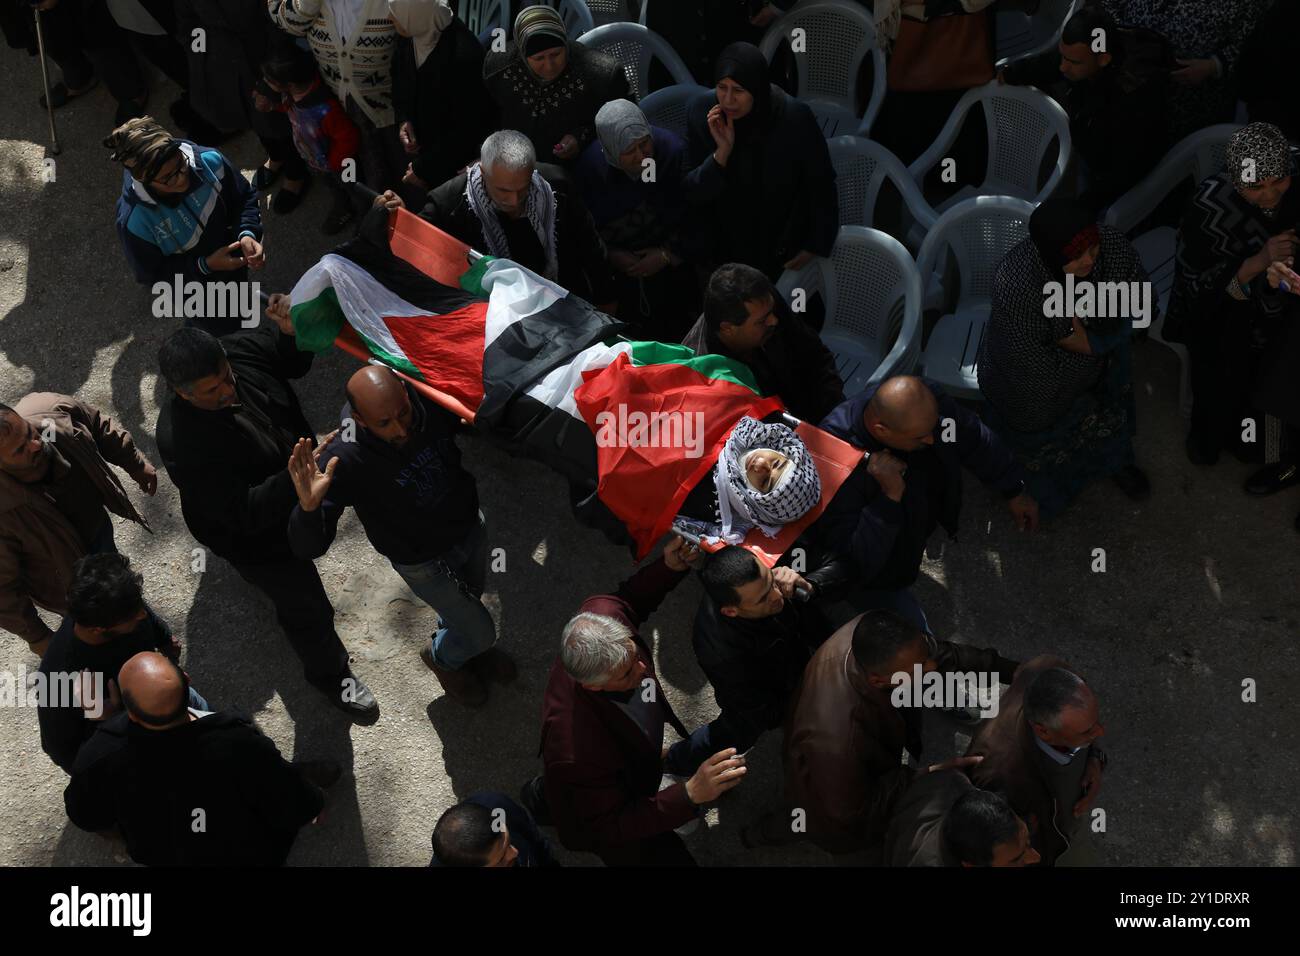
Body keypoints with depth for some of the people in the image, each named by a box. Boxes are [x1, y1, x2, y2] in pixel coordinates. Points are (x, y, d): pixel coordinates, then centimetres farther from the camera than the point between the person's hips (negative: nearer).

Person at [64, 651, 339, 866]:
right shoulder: (238, 744, -40)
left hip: (158, 857, 3)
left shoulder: (101, 755, -33)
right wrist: (314, 801, 1)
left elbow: (86, 818, -10)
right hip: (249, 857, -2)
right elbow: (294, 809, -22)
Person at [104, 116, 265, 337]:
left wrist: (247, 234, -31)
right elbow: (150, 275, -22)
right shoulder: (135, 221, -40)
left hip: (232, 261, 4)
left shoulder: (208, 161, -32)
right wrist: (205, 266, -32)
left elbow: (244, 198, -12)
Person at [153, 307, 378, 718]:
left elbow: (294, 361, -5)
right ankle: (330, 675, 45)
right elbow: (244, 515, -41)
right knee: (309, 610, 15)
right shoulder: (181, 442, -43)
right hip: (254, 538, -5)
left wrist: (292, 331, -27)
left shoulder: (239, 350, -26)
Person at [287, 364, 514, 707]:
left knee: (469, 602, 32)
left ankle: (471, 649, 66)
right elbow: (307, 547, -40)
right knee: (481, 633, 14)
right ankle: (442, 657, 50)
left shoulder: (429, 400, -26)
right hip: (425, 563, -4)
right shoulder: (344, 460, -38)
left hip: (470, 527, 4)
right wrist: (309, 507, -60)